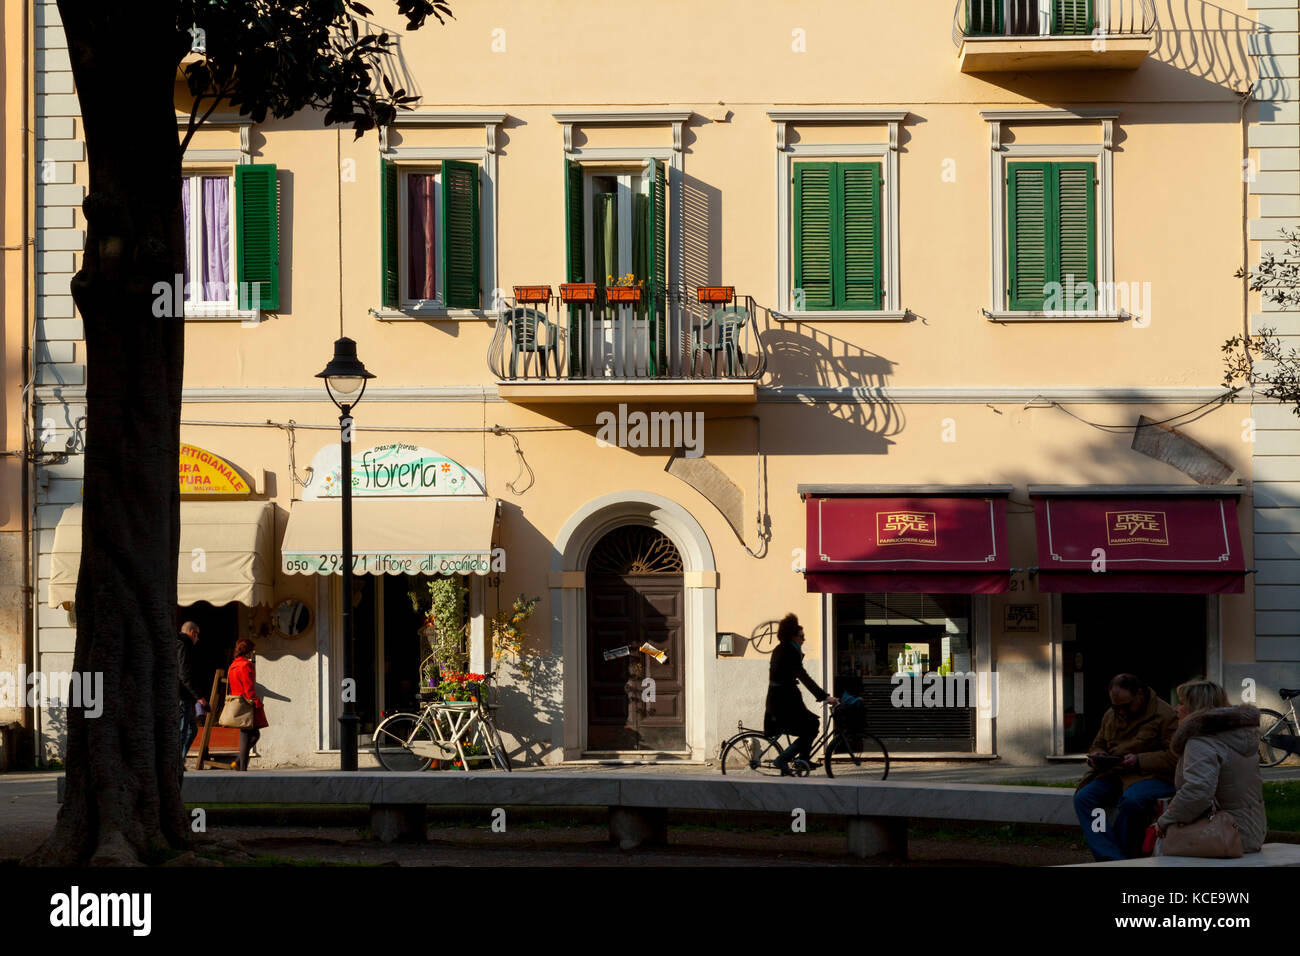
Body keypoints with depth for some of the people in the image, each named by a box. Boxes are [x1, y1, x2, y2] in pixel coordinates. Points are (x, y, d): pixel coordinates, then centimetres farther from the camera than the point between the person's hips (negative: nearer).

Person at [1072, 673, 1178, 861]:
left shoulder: (1165, 715, -4)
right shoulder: (1111, 715, 17)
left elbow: (1174, 757, -11)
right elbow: (1098, 745, 30)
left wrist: (1139, 761, -22)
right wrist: (1097, 757, 4)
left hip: (1152, 775, -6)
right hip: (1114, 775, 6)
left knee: (1131, 800, -39)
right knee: (1083, 797, -21)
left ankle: (1126, 857, -19)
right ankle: (1111, 860, -30)